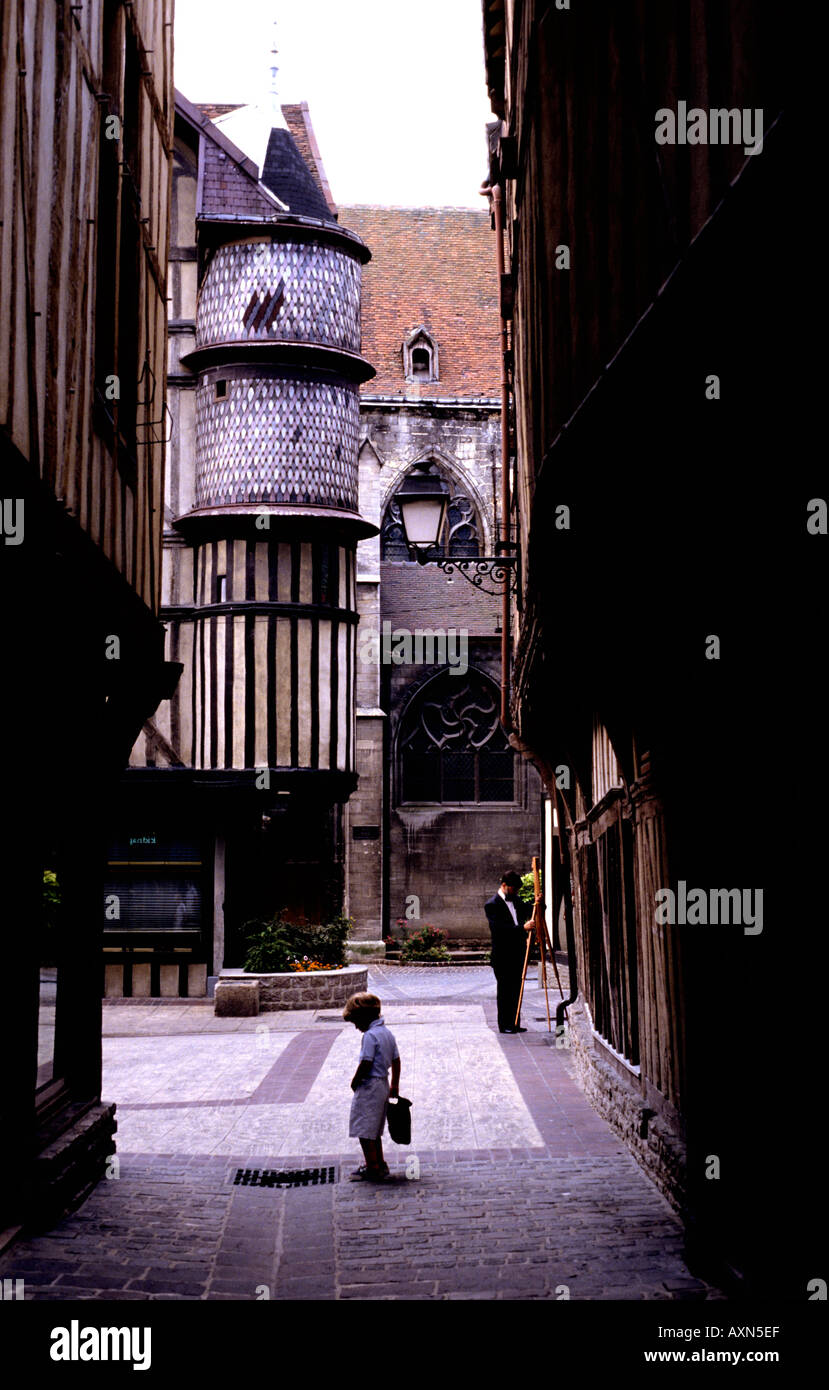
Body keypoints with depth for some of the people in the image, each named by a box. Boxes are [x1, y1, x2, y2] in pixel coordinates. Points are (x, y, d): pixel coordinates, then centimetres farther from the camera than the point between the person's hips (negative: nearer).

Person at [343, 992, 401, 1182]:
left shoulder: (370, 1036, -18)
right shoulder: (387, 1033, 10)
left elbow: (366, 1064, -23)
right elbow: (396, 1061, 14)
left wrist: (355, 1081, -8)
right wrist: (394, 1086, 21)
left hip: (369, 1086, -10)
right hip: (383, 1085, 10)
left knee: (364, 1130, -2)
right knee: (374, 1130, 19)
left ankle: (373, 1168, 1)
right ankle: (380, 1165, 25)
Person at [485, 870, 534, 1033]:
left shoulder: (516, 901, 14)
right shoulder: (491, 905, -10)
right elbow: (499, 928, -22)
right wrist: (522, 928, -31)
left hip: (518, 954, 7)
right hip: (503, 957, -7)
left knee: (516, 990, 10)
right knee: (505, 990, -2)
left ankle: (514, 1024, 16)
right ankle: (504, 1025, 4)